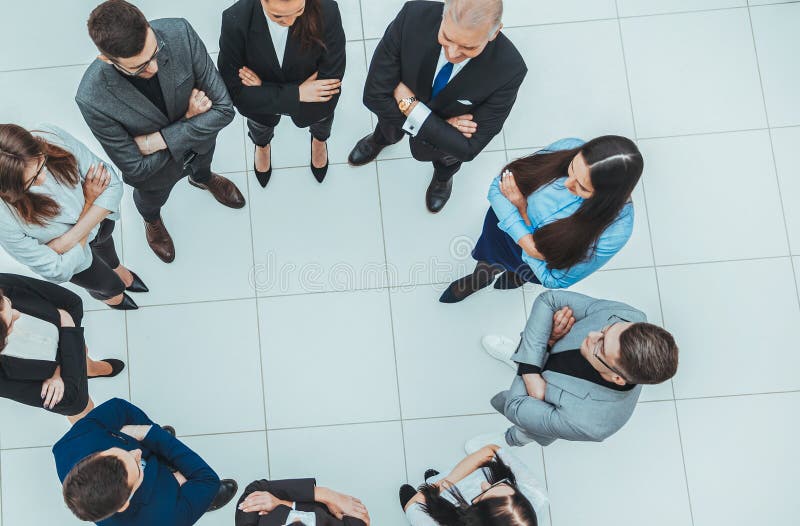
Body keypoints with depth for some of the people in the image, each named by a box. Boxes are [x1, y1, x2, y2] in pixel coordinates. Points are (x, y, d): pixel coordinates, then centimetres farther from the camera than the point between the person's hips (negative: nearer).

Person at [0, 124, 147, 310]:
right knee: (108, 284, 28)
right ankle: (107, 294, 67)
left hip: (102, 219, 2)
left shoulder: (52, 137, -38)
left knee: (109, 256, 36)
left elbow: (112, 183, -28)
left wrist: (64, 243, -33)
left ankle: (119, 270, 74)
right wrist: (89, 203, -28)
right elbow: (57, 270, -31)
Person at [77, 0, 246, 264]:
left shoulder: (179, 33, -37)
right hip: (153, 168, -2)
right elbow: (136, 169, -29)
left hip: (200, 145, 2)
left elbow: (224, 108, -30)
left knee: (202, 165, 38)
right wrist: (187, 120, -28)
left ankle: (202, 178, 75)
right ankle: (152, 221, 70)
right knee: (151, 199, 33)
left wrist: (158, 140, -32)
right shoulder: (93, 99, -41)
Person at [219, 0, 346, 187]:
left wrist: (264, 89, -32)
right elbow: (235, 91, -29)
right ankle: (262, 146, 75)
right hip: (260, 103, 0)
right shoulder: (235, 21, -39)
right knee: (260, 129, 37)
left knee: (321, 116, 37)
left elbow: (331, 87, -33)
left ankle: (319, 140, 75)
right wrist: (296, 94, -37)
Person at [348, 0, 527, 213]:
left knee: (444, 157, 34)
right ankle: (380, 139, 73)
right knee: (390, 132, 35)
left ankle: (443, 176, 71)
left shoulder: (509, 69, -42)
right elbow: (374, 94, -33)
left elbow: (468, 148, -34)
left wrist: (412, 107, -37)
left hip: (449, 135, 0)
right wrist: (442, 125, -35)